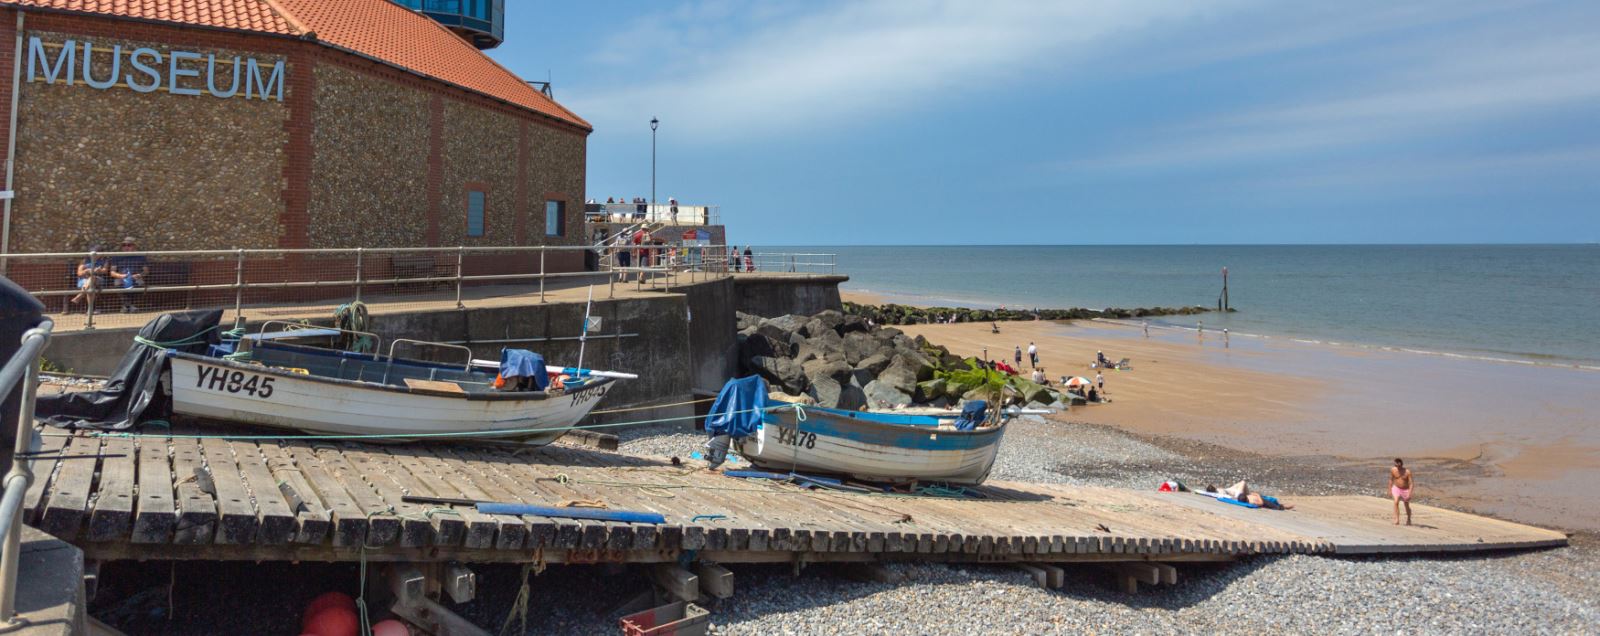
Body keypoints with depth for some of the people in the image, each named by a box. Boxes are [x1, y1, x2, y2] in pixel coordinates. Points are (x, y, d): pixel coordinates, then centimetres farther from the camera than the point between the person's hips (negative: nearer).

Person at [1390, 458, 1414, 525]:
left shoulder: (1407, 472, -20)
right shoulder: (1393, 470, -11)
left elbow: (1411, 483, -20)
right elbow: (1391, 480, 3)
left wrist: (1410, 493, -29)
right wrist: (1390, 490, 4)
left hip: (1405, 490, -1)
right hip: (1396, 488, 1)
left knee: (1407, 506, 13)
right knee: (1396, 502, -23)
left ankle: (1409, 520, 38)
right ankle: (1397, 520, -24)